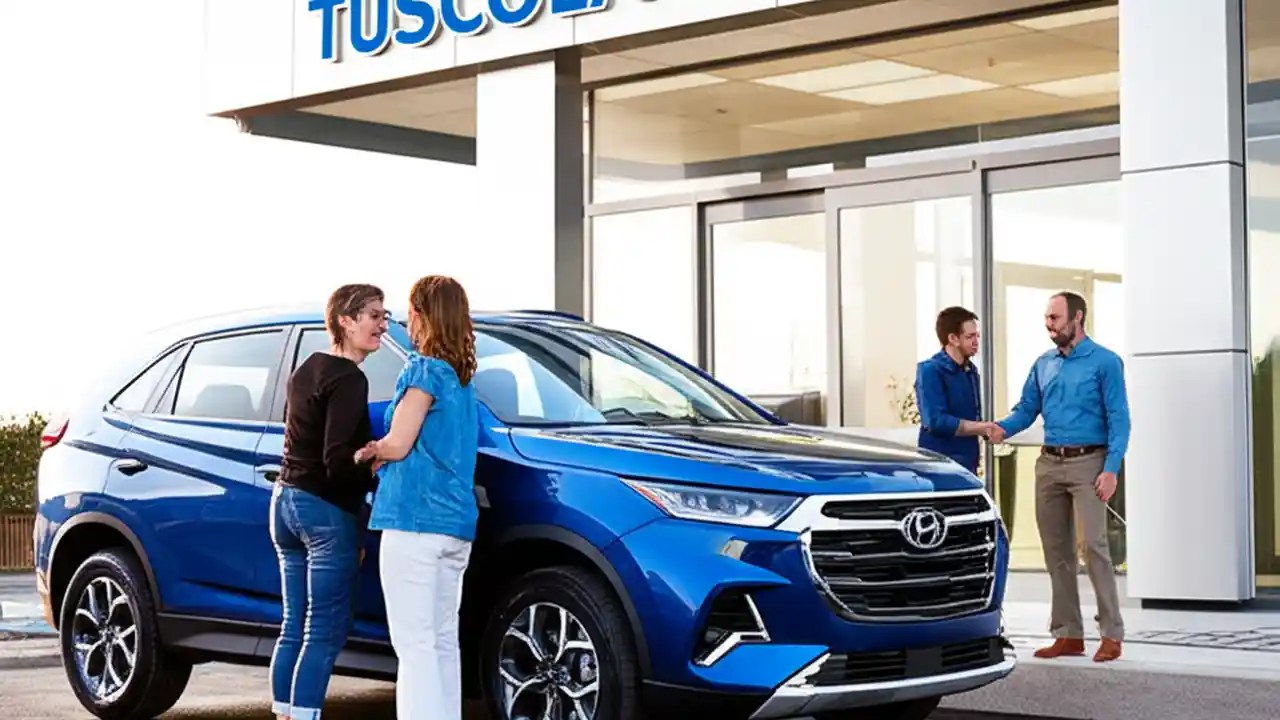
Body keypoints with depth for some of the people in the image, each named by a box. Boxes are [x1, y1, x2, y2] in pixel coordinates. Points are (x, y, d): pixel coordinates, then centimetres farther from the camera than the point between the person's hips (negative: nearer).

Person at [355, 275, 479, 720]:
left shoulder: (424, 370, -7)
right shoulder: (462, 378, 17)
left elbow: (398, 445, -10)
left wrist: (365, 453, 8)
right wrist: (382, 452, 16)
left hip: (414, 520, -8)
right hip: (456, 522, 9)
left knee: (414, 643, -9)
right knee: (442, 641, 12)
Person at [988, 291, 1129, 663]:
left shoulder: (1105, 362, -4)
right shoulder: (1043, 365, 14)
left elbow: (1118, 419, -8)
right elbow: (1027, 408, 13)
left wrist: (1111, 469, -18)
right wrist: (1003, 428, -9)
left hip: (1087, 464, -6)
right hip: (1049, 464, 6)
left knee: (1094, 545, -13)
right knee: (1056, 551, 7)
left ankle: (1112, 635, -8)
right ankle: (1068, 634, 14)